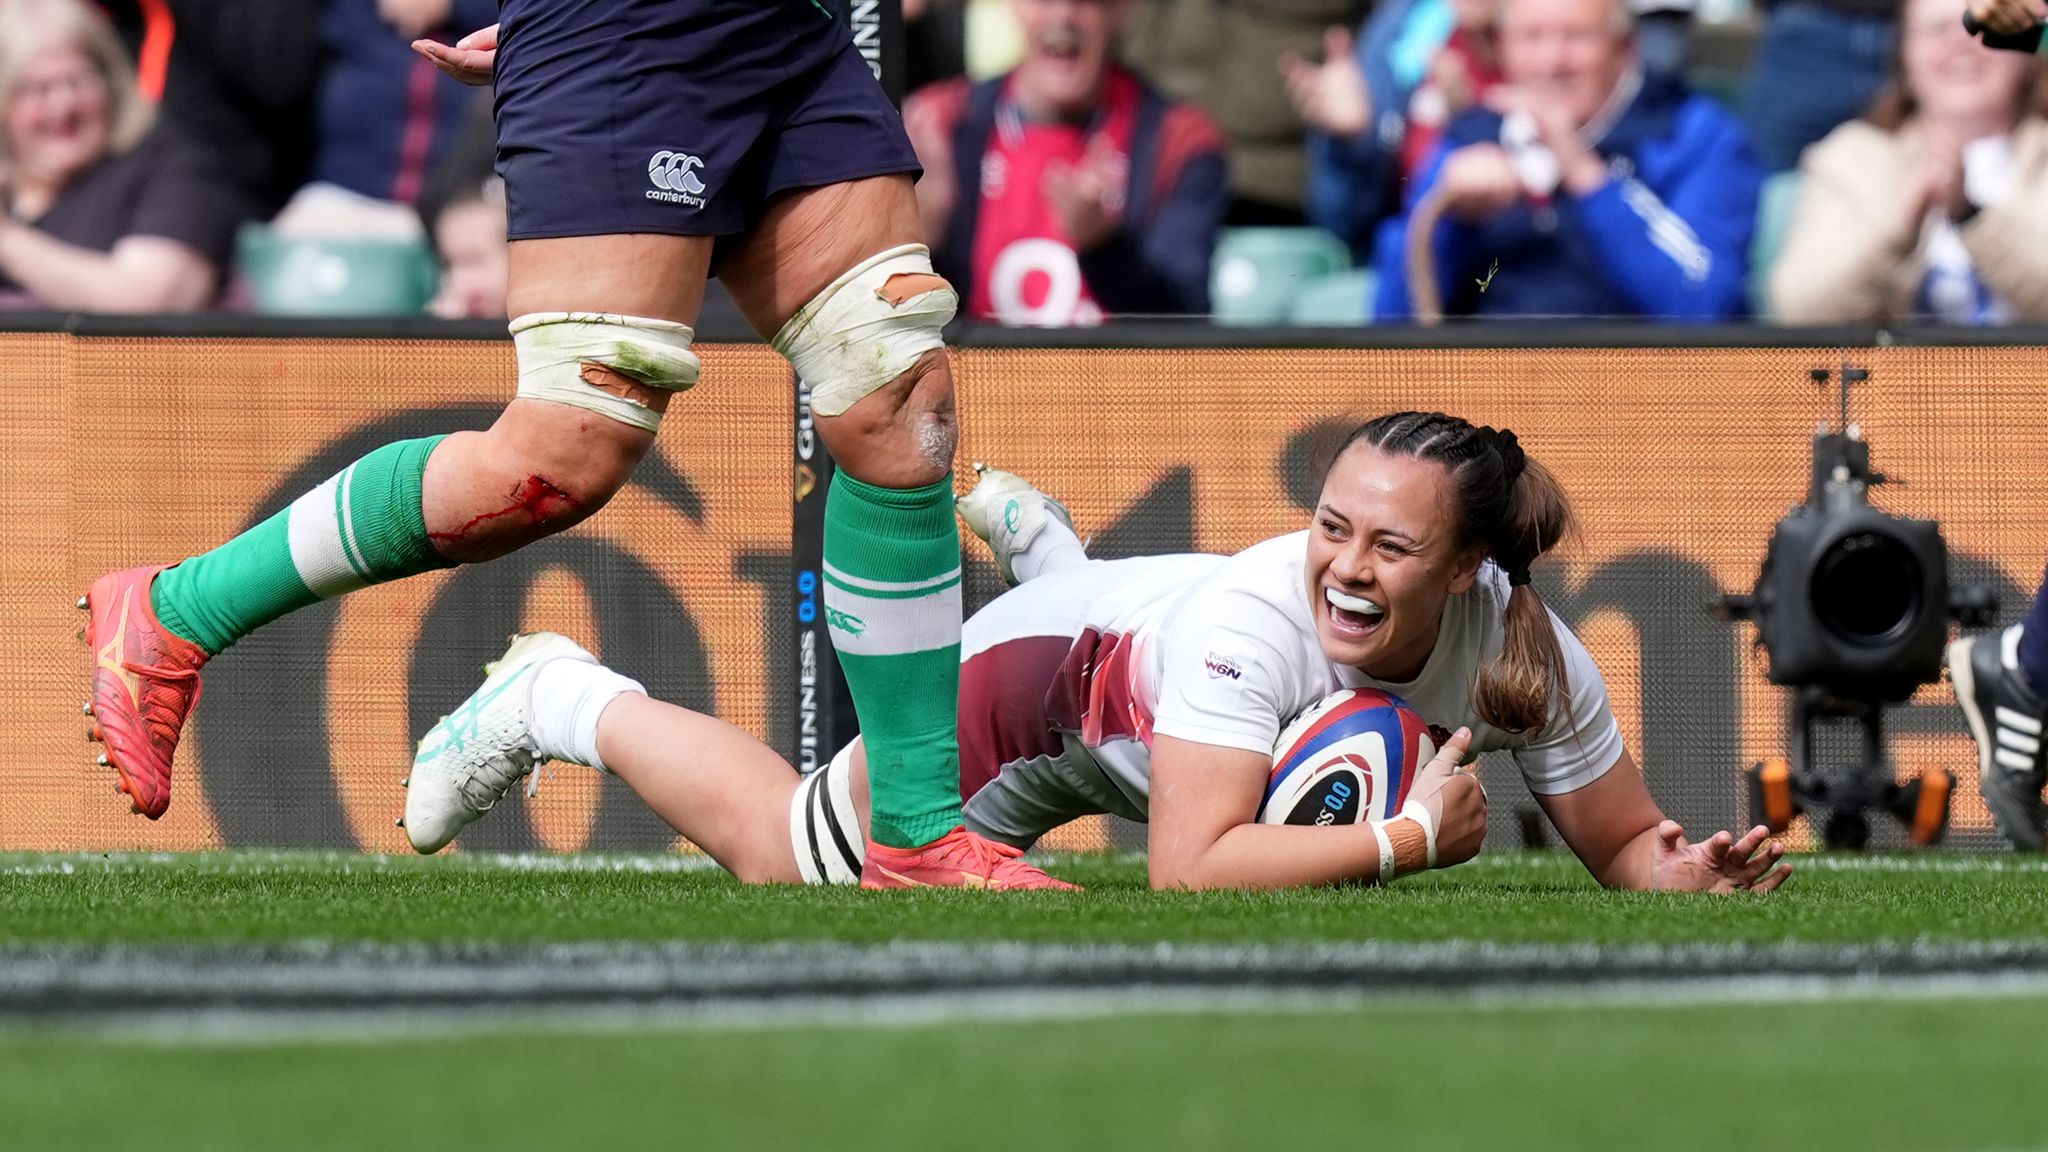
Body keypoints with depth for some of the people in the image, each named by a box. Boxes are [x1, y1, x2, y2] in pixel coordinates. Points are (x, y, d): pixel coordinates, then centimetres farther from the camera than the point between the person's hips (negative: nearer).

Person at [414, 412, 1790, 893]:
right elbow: (1192, 872, -52)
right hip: (1031, 676, -5)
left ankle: (1026, 527, 68)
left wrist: (1689, 871, -44)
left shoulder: (1528, 654, -33)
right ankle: (566, 699, 36)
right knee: (780, 850, 13)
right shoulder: (1256, 617, -47)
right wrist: (1412, 838, -54)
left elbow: (1626, 844, -22)